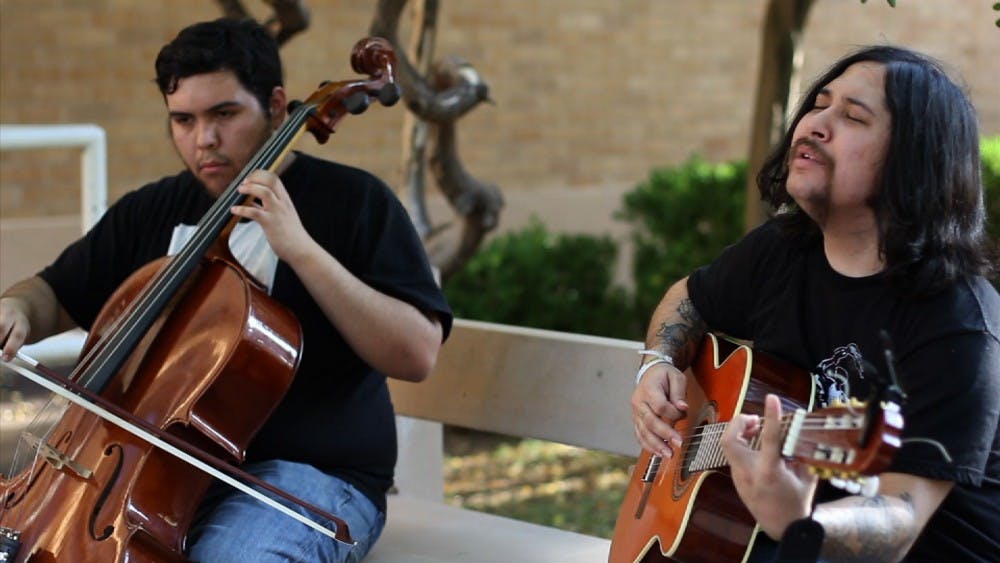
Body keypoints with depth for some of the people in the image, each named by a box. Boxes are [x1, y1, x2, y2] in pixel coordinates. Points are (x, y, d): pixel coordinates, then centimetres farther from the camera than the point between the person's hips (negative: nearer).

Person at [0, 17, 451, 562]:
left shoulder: (352, 200, -3)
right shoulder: (149, 211, 12)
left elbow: (417, 354, -14)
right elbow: (55, 297, 24)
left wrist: (301, 249, -22)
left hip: (308, 473, -5)